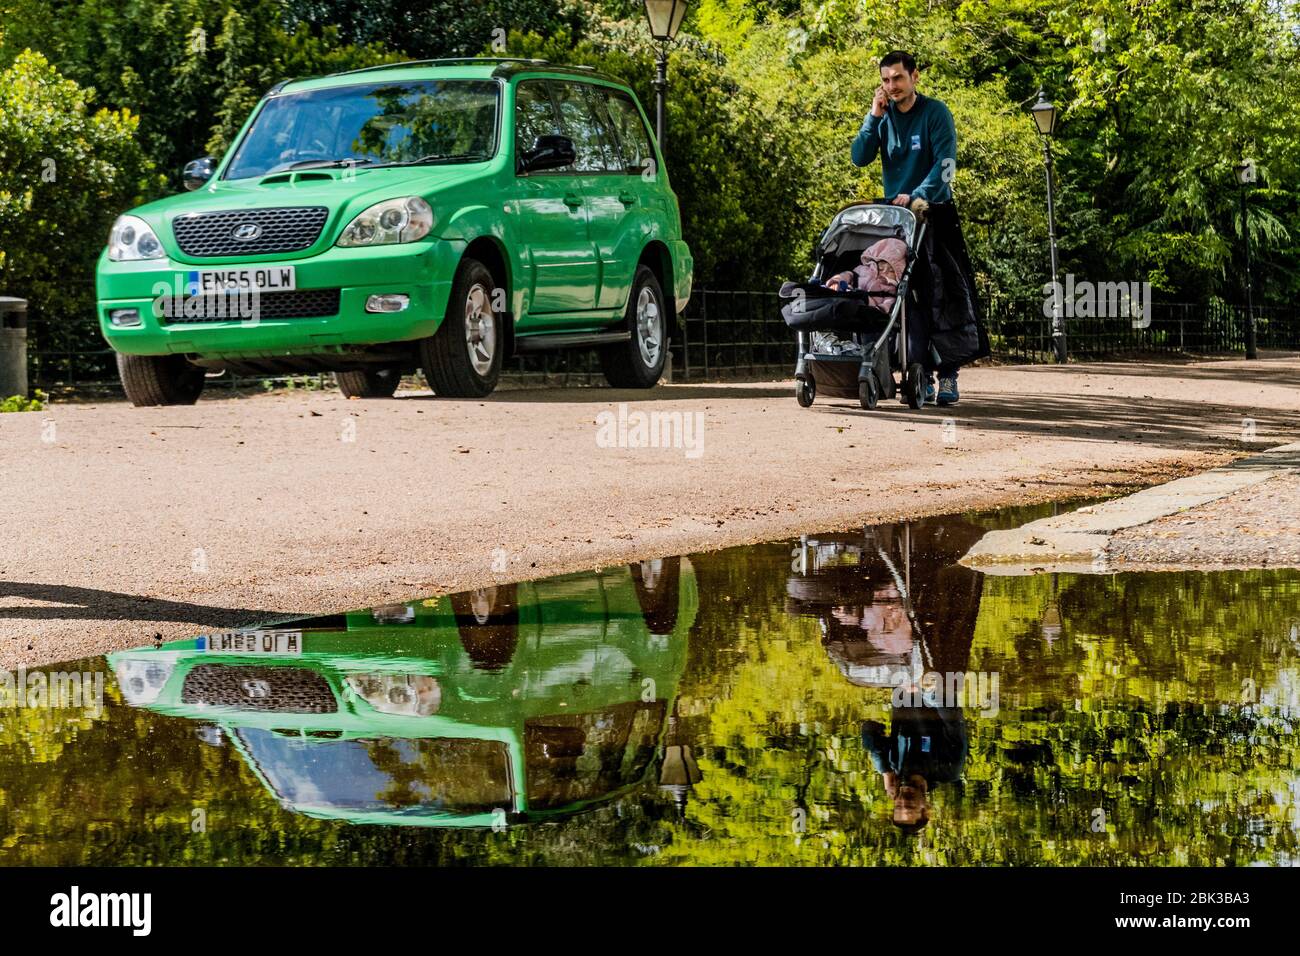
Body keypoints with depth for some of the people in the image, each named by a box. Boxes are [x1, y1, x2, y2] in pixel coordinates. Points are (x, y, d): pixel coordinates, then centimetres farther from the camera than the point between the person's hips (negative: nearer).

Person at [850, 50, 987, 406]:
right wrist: (874, 116, -9)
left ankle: (948, 376, -8)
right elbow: (859, 158, 0)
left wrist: (917, 197, -26)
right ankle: (921, 375, -1)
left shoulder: (935, 113, -4)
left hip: (934, 213, -4)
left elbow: (946, 163, -14)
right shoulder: (883, 117, 9)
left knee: (944, 294, -9)